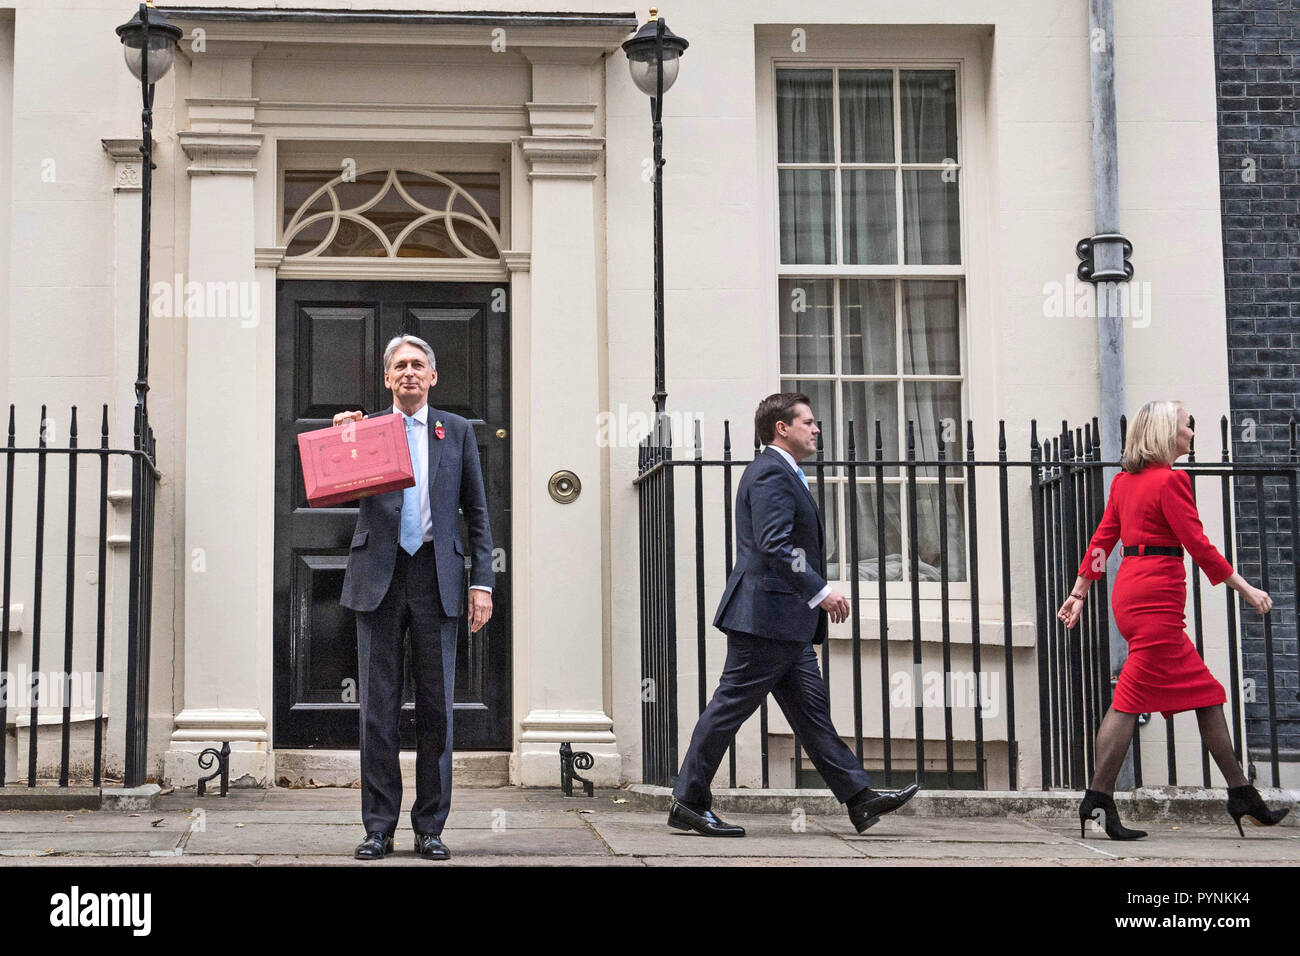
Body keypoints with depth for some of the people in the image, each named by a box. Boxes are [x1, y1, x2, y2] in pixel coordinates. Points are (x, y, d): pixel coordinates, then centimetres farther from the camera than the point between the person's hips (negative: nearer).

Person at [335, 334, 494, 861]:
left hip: (437, 575, 1)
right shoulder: (365, 427, 10)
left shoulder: (456, 431, 12)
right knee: (377, 706, 1)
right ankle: (378, 828, 8)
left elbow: (477, 512, 10)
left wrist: (482, 582, 1)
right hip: (379, 575, 0)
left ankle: (431, 827, 10)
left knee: (437, 706, 2)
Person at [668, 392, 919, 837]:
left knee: (812, 709, 9)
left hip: (787, 623, 11)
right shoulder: (770, 473, -13)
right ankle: (688, 803, 2)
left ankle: (860, 798, 10)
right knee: (730, 705, -5)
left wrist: (816, 594, 23)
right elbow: (774, 546, -23)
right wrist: (821, 592, -23)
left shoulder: (783, 473, 21)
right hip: (766, 615, -11)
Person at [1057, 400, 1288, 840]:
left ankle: (1242, 795, 15)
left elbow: (1102, 538, 14)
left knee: (1204, 693, 12)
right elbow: (1197, 544, -13)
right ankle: (1098, 800, -7)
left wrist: (1079, 592, 16)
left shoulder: (1124, 479, 13)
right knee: (1130, 698, -7)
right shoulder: (1170, 480, -11)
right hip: (1157, 597, -9)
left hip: (1129, 590, 9)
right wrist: (1246, 590, -8)